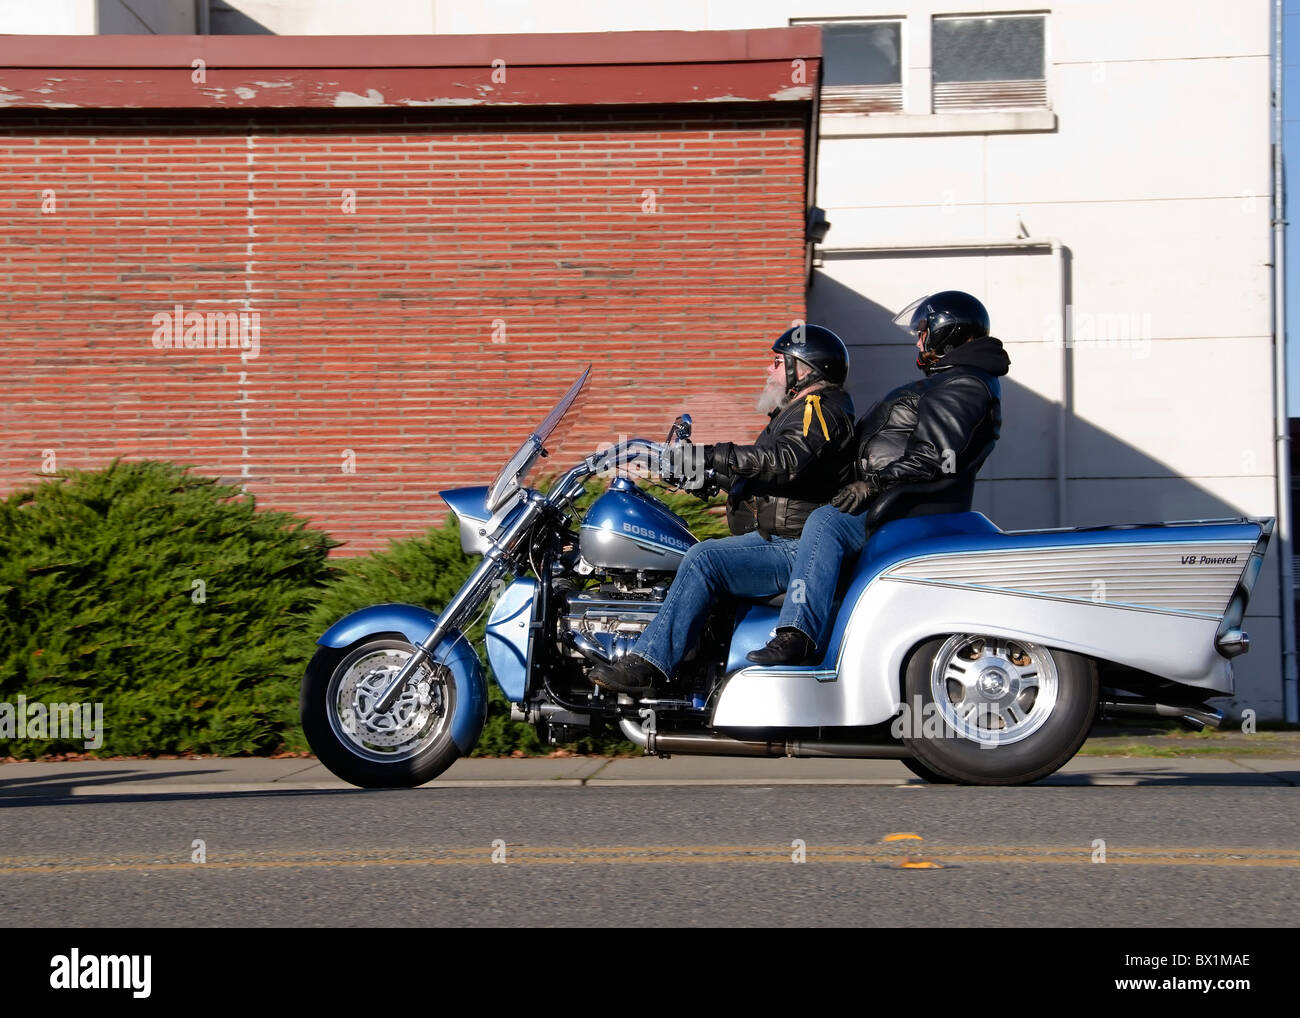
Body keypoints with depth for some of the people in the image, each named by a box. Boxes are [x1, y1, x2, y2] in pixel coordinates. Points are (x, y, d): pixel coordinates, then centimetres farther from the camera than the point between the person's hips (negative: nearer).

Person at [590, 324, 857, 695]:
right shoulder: (799, 411, 25)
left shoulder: (819, 407, -10)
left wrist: (711, 455, -30)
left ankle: (648, 664, -30)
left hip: (796, 550, -12)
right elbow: (754, 476, 27)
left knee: (703, 560, -27)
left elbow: (786, 460, -30)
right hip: (777, 540, 12)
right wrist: (702, 473, 13)